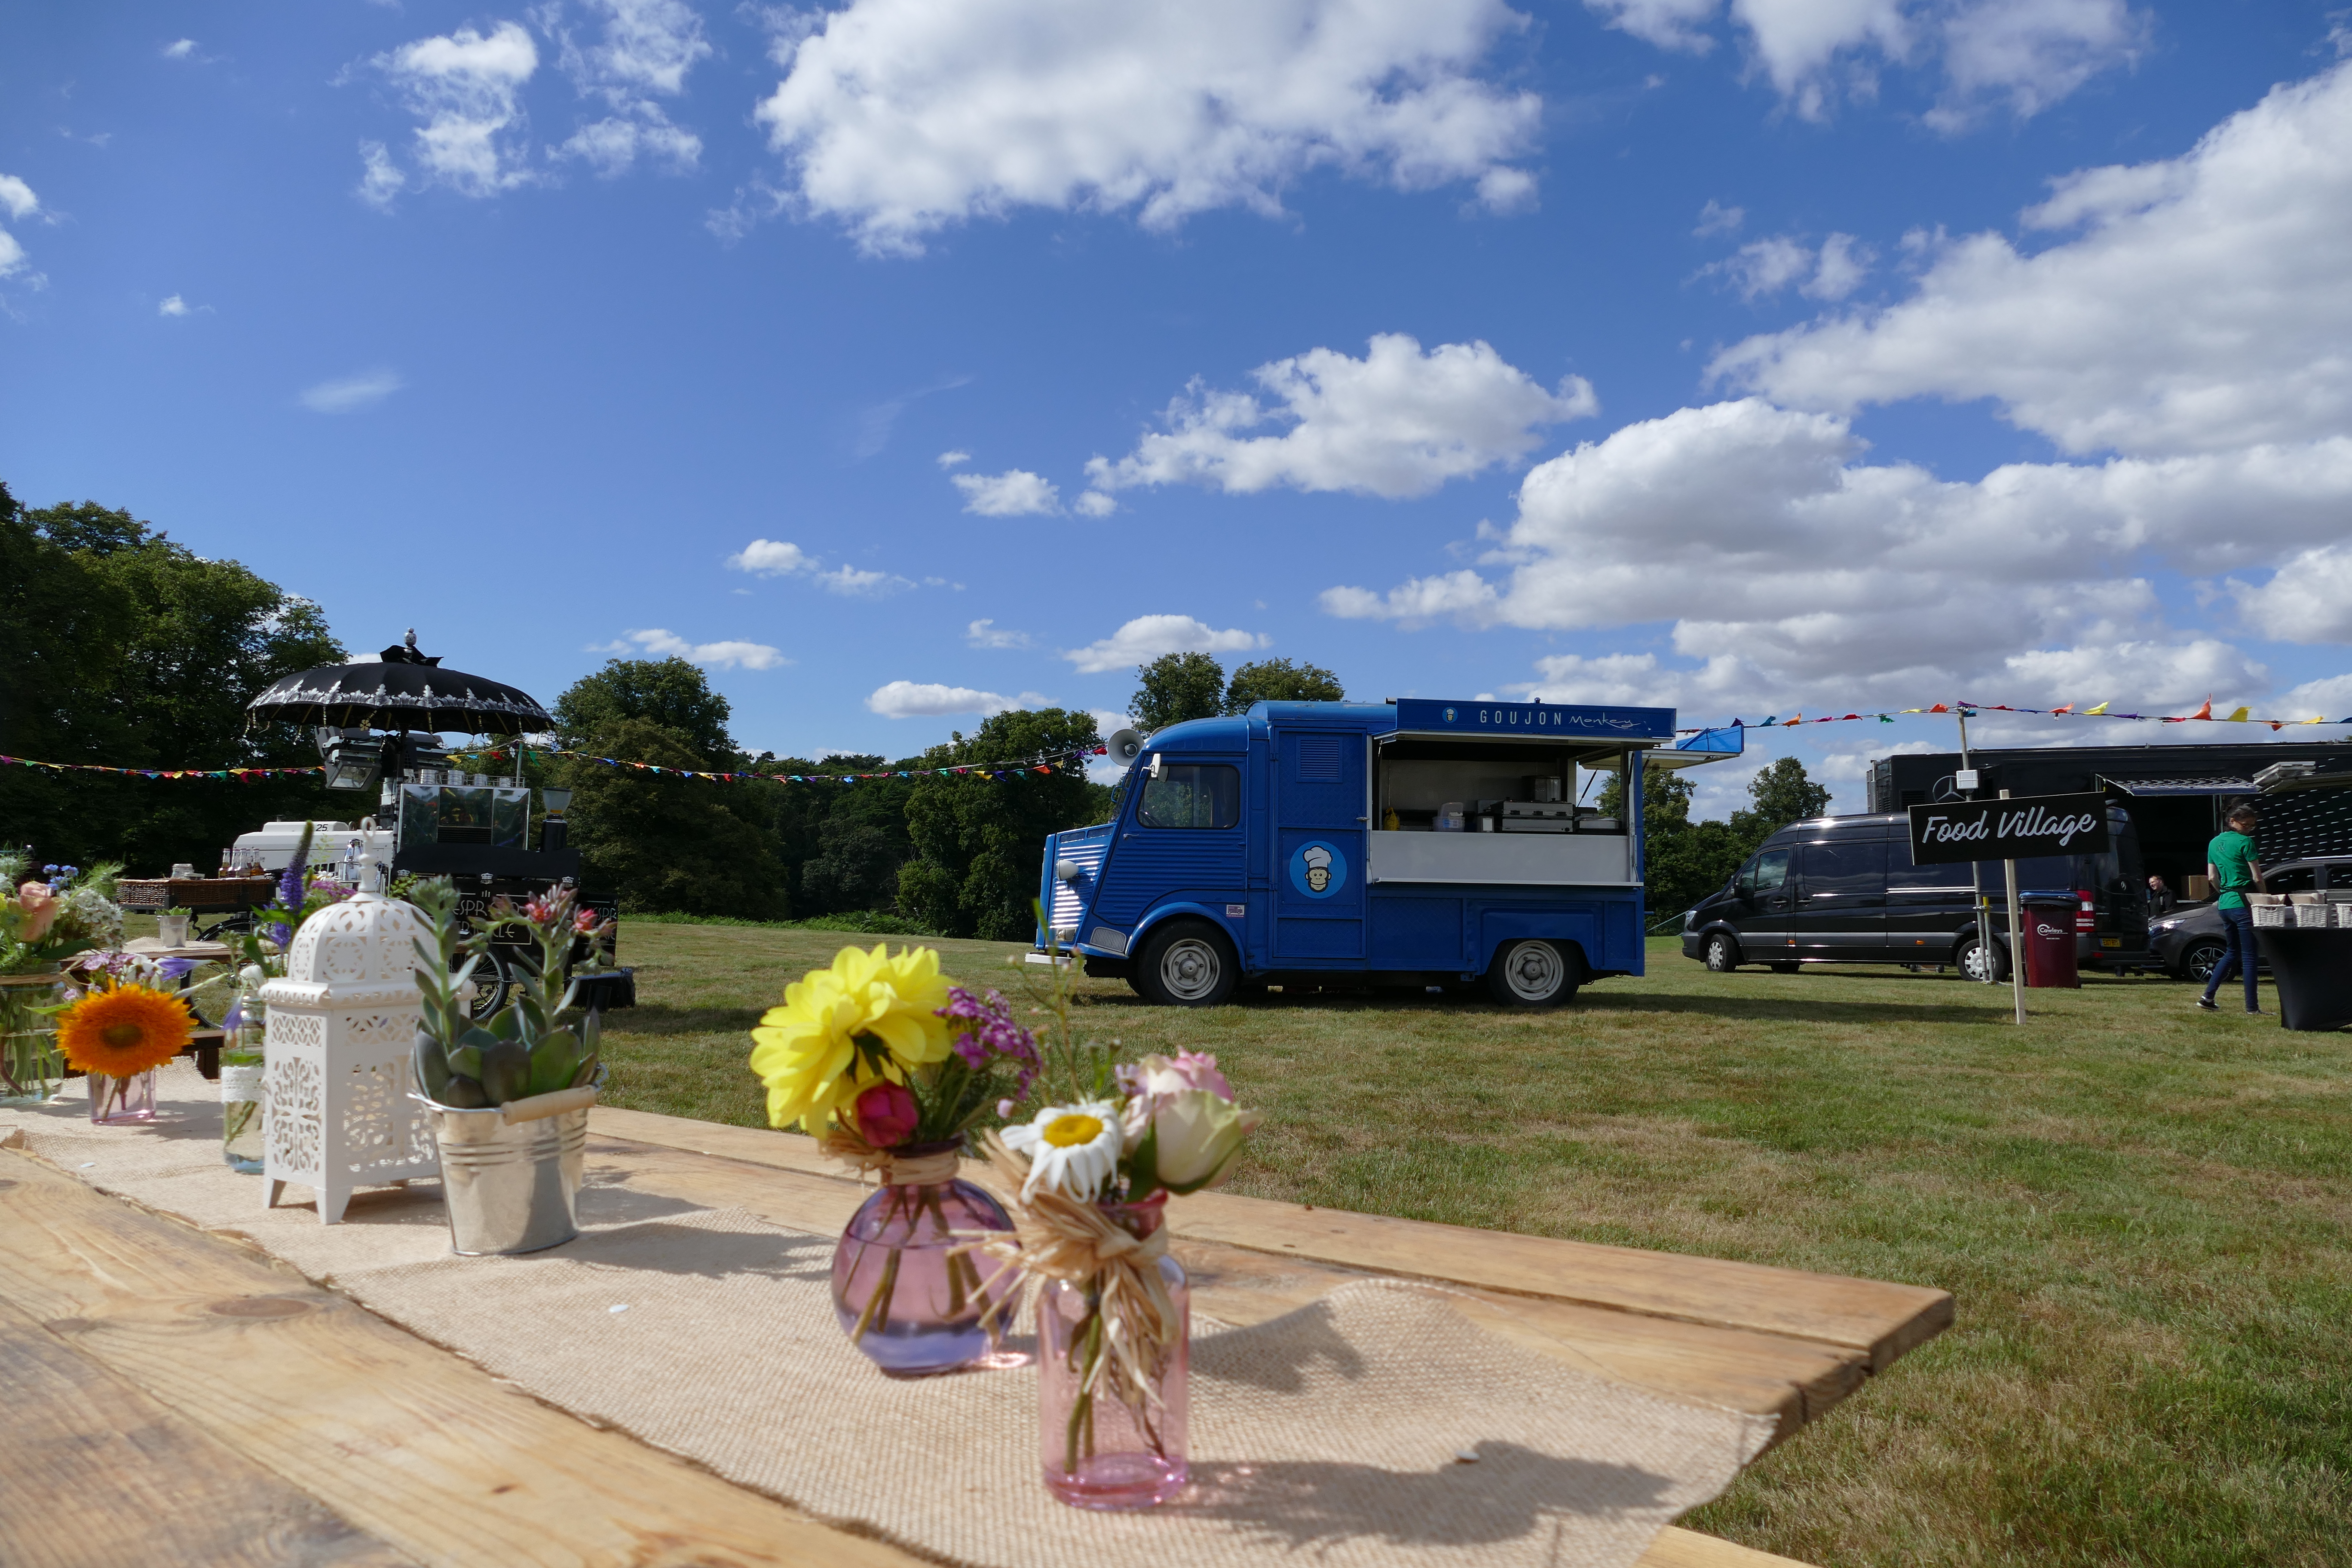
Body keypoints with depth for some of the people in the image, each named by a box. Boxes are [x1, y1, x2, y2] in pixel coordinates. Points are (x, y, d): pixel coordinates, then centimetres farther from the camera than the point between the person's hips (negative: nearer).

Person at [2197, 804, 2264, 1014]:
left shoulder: (2214, 843, 12)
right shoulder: (2245, 842, -10)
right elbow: (2257, 878, -9)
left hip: (2225, 904, 7)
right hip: (2243, 903, -7)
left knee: (2232, 952, 19)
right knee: (2249, 956, -2)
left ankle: (2208, 996, 13)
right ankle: (2252, 1007, 0)